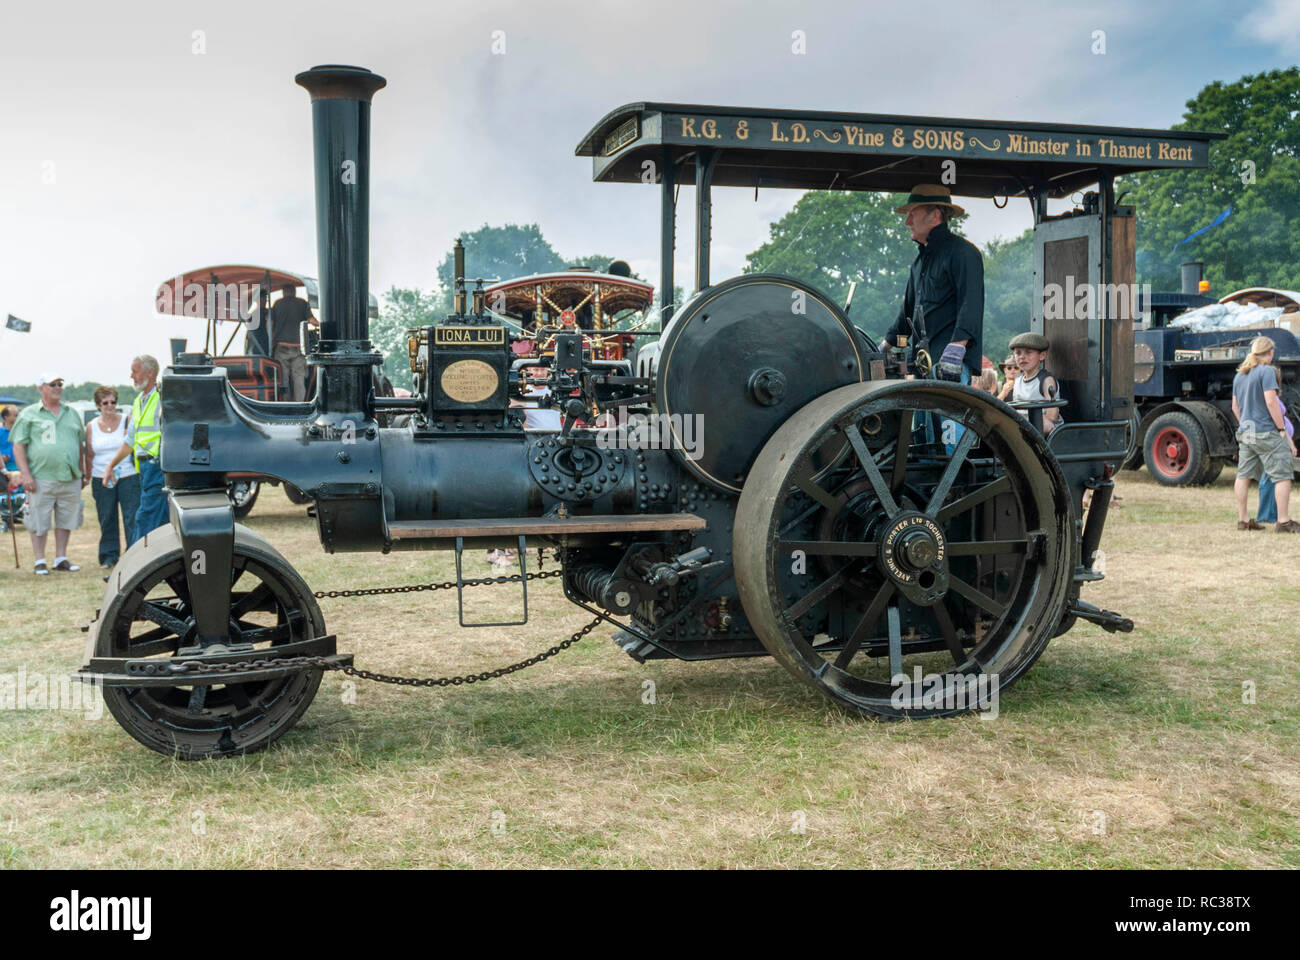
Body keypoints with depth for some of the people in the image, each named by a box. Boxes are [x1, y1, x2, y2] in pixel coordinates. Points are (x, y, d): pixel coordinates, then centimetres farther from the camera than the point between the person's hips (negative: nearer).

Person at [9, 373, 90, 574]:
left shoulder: (72, 414, 16)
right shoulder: (29, 414, 3)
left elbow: (80, 445, 21)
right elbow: (18, 446, -1)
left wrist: (83, 473, 16)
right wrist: (25, 474, -11)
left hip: (70, 479, 4)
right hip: (41, 479, -4)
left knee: (66, 520, 7)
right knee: (39, 521, -1)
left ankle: (61, 559, 16)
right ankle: (39, 561, 6)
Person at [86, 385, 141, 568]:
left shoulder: (127, 421, 3)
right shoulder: (91, 426, 9)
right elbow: (90, 456, 13)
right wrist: (90, 479, 10)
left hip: (128, 476, -2)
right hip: (102, 479, 2)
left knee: (132, 518, -5)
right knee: (107, 520, 6)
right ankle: (109, 557, 15)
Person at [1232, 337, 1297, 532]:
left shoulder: (1239, 375, 14)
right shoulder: (1266, 371, -10)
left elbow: (1235, 407, 18)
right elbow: (1271, 402, -16)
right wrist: (1283, 430, -12)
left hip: (1245, 433, 8)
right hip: (1267, 432, -8)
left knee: (1244, 476, 9)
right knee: (1282, 476, -3)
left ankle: (1242, 520, 13)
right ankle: (1283, 521, -5)